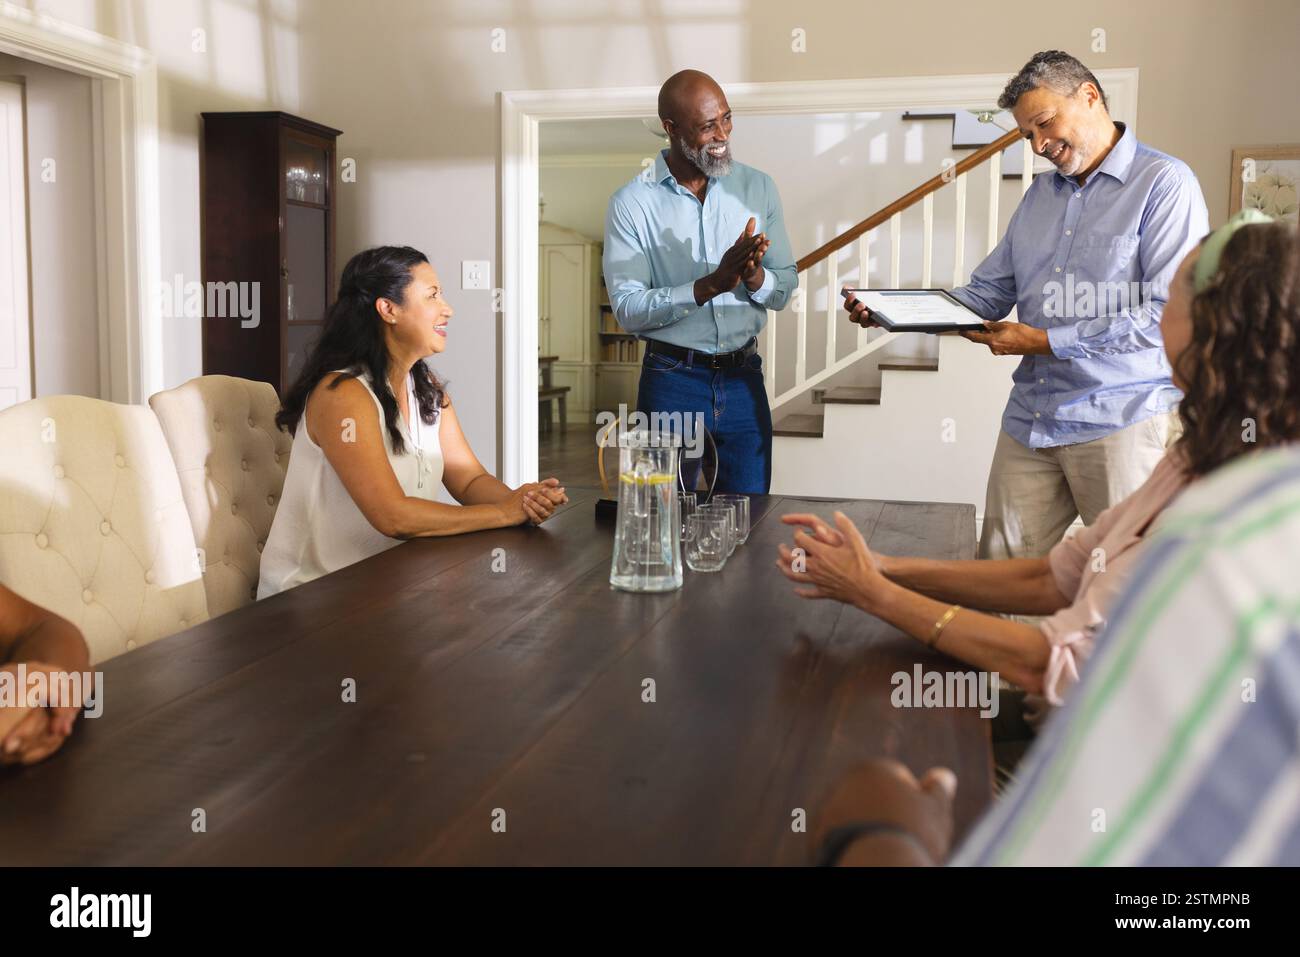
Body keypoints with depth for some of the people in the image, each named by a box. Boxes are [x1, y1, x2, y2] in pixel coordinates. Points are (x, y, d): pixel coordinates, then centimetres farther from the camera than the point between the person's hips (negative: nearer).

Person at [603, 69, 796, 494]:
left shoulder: (758, 187, 4)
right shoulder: (632, 203, -7)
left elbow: (785, 288, 4)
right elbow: (627, 308, -15)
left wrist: (754, 277, -18)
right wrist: (711, 285, -25)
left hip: (743, 378, 3)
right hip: (672, 379, -3)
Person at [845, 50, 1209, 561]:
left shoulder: (1164, 184, -6)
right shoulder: (1040, 194, 17)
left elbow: (1169, 314, -16)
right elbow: (988, 292, 15)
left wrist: (1045, 341, -15)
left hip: (1121, 421, -6)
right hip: (1030, 419, 6)